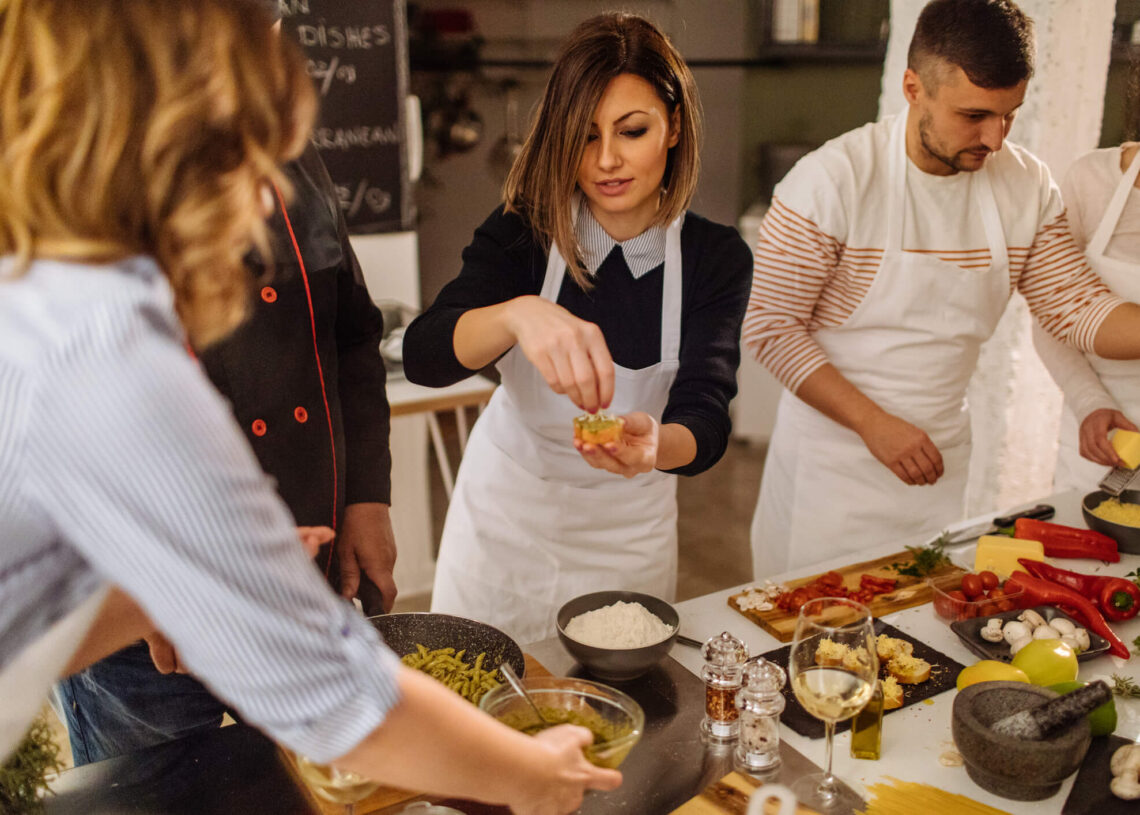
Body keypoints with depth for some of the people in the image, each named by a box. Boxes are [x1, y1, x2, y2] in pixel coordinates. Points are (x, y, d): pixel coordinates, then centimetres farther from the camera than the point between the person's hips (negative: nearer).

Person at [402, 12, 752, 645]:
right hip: (505, 507, 0)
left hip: (628, 527, 1)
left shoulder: (715, 257, -12)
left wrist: (655, 443, -45)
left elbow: (707, 422, -21)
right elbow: (422, 355, -27)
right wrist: (517, 313, -48)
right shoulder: (523, 231, -14)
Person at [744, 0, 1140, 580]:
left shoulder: (1027, 188, -1)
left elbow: (1079, 306, 5)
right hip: (833, 454, -4)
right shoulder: (832, 179, -18)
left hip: (943, 458, 5)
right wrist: (874, 423, -20)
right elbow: (769, 324, -16)